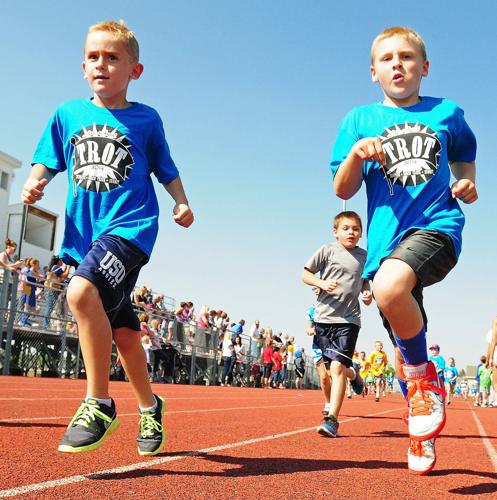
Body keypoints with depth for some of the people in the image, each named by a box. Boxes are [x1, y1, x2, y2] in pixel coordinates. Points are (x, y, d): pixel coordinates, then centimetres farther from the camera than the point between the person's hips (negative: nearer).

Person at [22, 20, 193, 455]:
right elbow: (47, 162, 13)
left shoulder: (146, 119, 4)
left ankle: (99, 404, -18)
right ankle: (150, 406, 34)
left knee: (82, 291, -31)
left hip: (132, 224, -4)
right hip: (84, 233, 4)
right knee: (123, 332, 12)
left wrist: (181, 203, -5)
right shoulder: (68, 115, 10)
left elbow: (166, 171, 11)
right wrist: (34, 183, -8)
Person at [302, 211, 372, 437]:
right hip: (323, 316, 1)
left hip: (348, 319, 0)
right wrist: (322, 283, -16)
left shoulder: (364, 256, 8)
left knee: (337, 366, -14)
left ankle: (332, 419, -11)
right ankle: (353, 375, 48)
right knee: (333, 367, 11)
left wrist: (367, 293, 4)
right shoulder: (327, 250, 0)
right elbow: (305, 274, 3)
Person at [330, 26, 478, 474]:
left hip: (437, 224, -2)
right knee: (406, 348, 7)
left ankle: (424, 377, -8)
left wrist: (466, 182, 6)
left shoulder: (447, 113, 10)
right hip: (387, 235, 3)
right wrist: (356, 154, -12)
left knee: (389, 285, -34)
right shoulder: (361, 119, 9)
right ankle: (422, 432, 29)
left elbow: (464, 155, 28)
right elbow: (343, 190, 7)